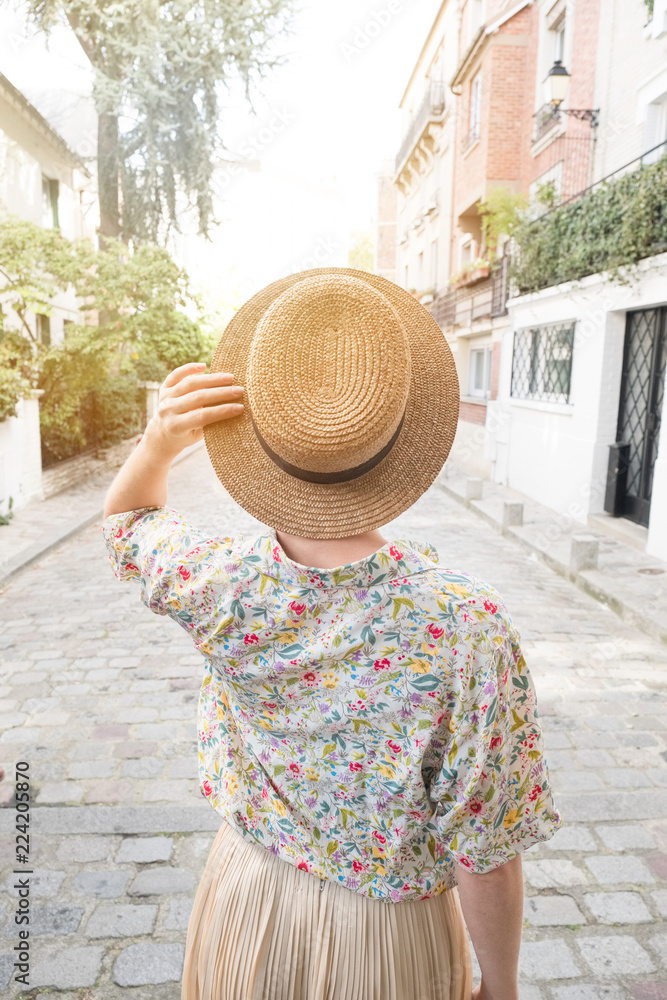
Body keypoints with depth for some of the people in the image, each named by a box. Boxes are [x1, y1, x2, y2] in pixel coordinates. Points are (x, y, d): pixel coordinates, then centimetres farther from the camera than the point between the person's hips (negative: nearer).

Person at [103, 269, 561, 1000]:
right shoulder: (466, 626, -32)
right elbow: (483, 856, -20)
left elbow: (124, 520, 0)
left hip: (246, 906, 2)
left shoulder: (217, 590, -24)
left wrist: (159, 441, -21)